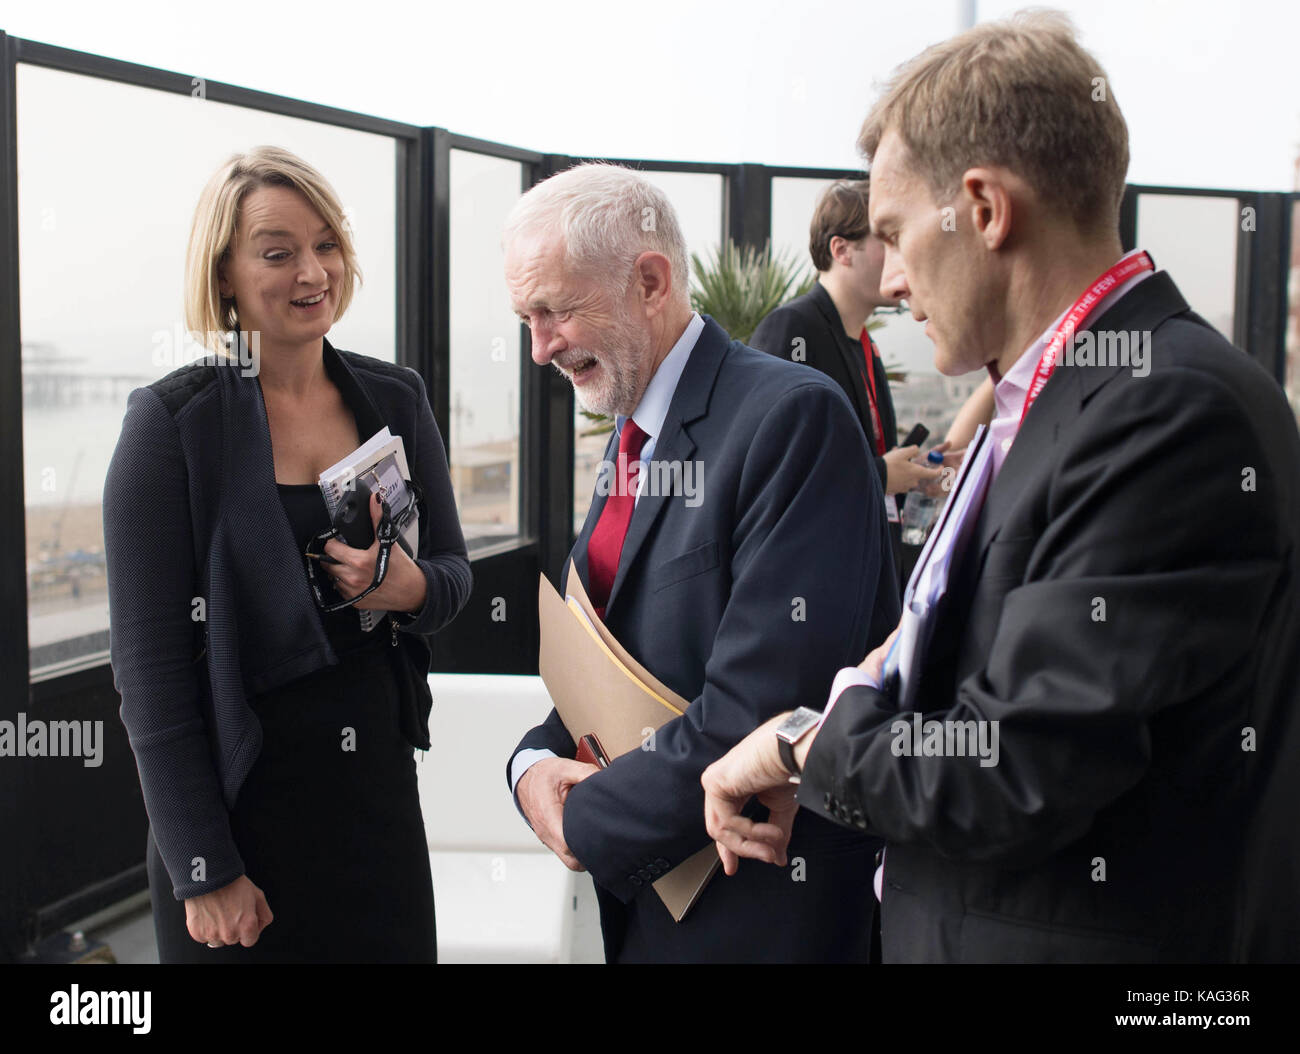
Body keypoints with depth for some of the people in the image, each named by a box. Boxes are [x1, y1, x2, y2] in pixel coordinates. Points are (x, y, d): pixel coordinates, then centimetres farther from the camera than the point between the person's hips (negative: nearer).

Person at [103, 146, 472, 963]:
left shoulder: (394, 399, 3)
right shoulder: (171, 421, -9)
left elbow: (454, 572, 12)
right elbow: (150, 664, -10)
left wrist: (412, 588, -13)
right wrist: (205, 871, -11)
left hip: (377, 775, 4)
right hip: (244, 794, -4)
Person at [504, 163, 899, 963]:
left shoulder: (794, 418, -19)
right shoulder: (637, 438, 9)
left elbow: (761, 709, -25)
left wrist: (589, 821, -15)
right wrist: (536, 762, -5)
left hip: (762, 916, -8)